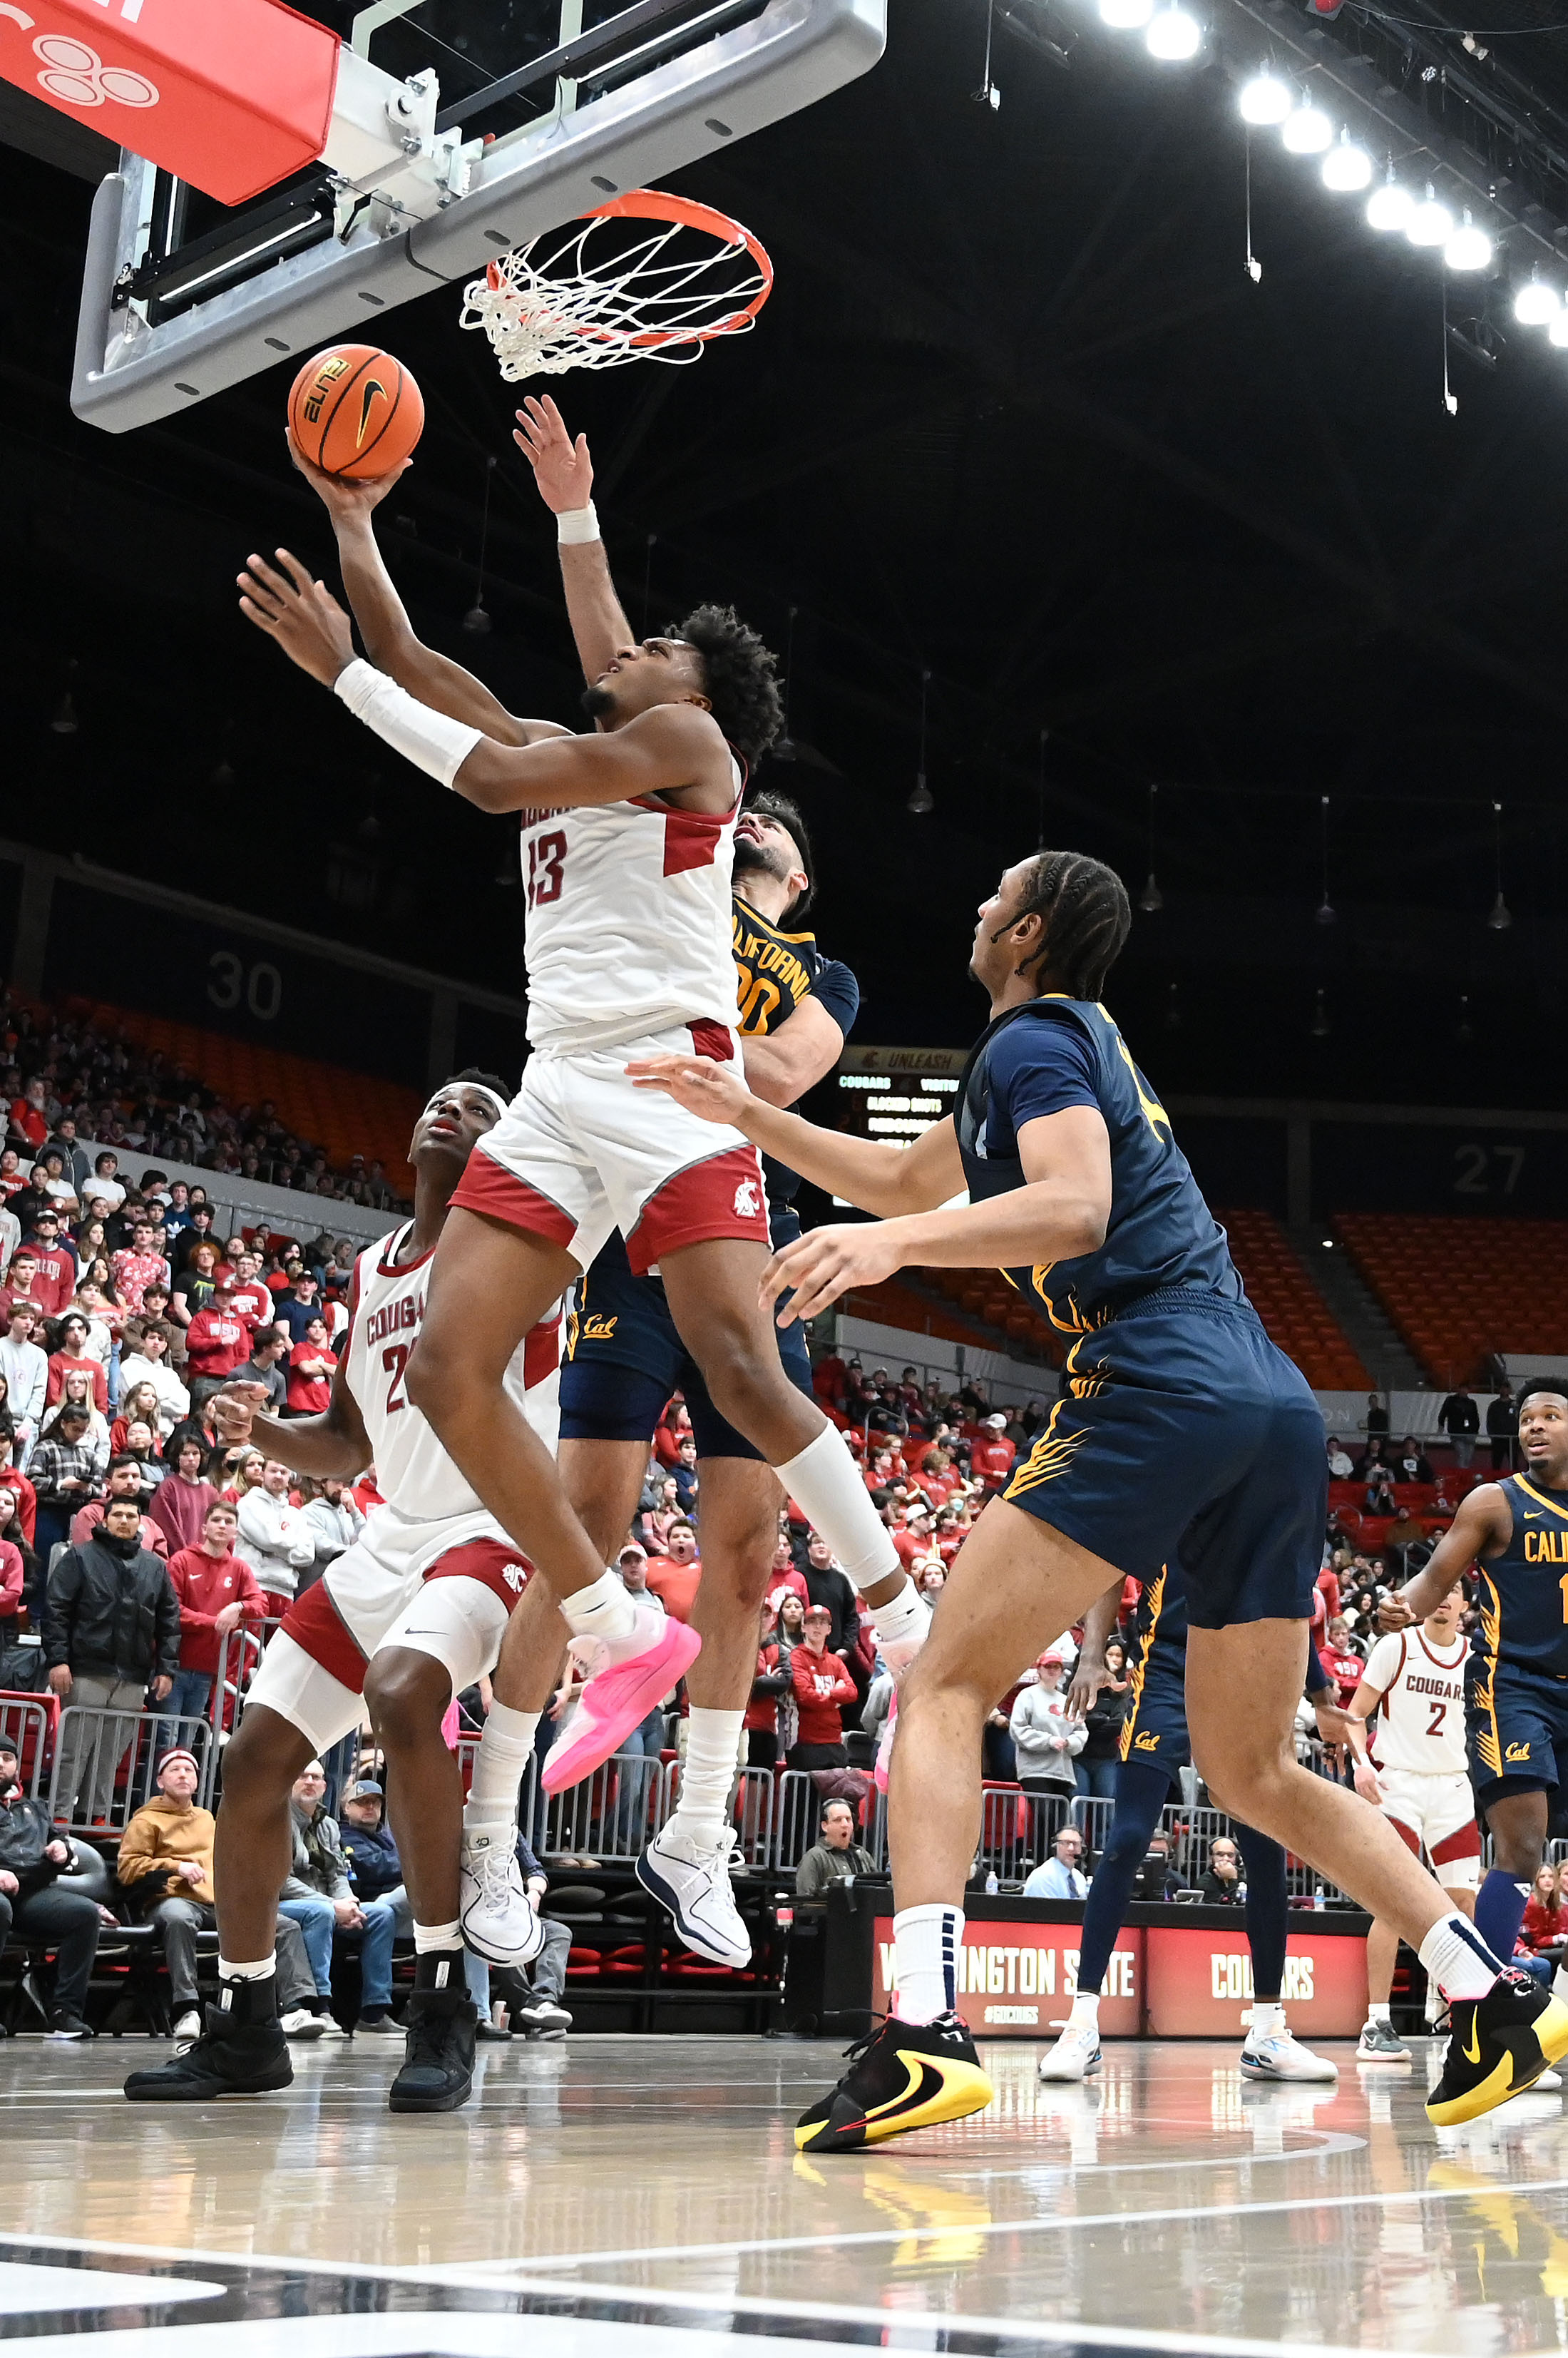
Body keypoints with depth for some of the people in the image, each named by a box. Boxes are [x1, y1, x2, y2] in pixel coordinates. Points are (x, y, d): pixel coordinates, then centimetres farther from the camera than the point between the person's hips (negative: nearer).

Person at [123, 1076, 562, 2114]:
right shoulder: (374, 1270, 18)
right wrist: (264, 1429, 6)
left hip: (498, 1528, -8)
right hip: (394, 1536, 8)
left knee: (402, 1692, -35)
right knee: (256, 1759, 3)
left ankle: (444, 2007, -25)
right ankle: (246, 2030, 19)